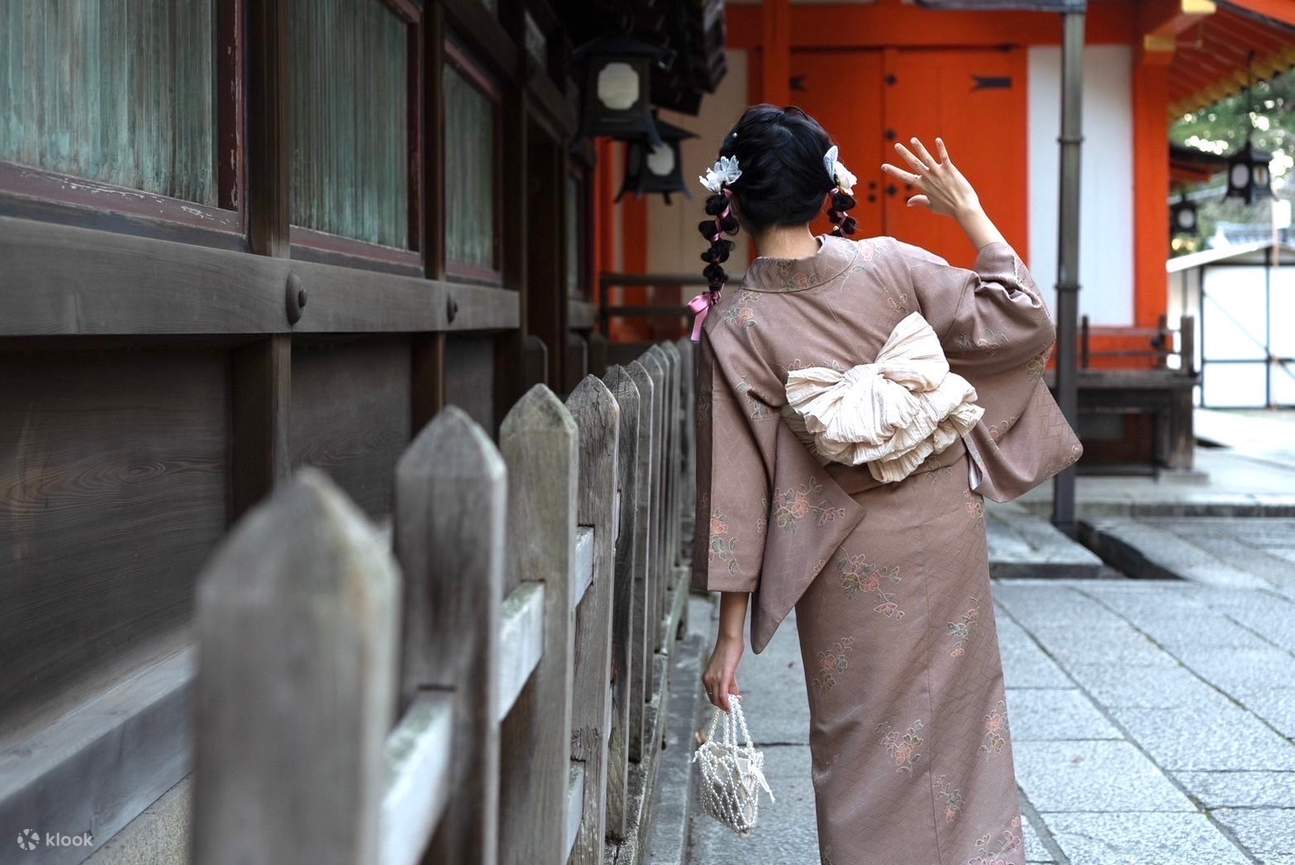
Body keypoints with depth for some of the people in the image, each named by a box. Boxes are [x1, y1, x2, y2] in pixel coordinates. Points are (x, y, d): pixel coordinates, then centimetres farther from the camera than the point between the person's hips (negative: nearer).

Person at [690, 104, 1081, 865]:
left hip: (848, 561, -2)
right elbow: (1027, 326, -3)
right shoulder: (890, 266, -7)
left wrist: (731, 634, -6)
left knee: (866, 757, 12)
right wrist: (971, 213, 5)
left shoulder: (734, 324, -11)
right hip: (946, 535, 2)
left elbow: (737, 487, -11)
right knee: (959, 724, 17)